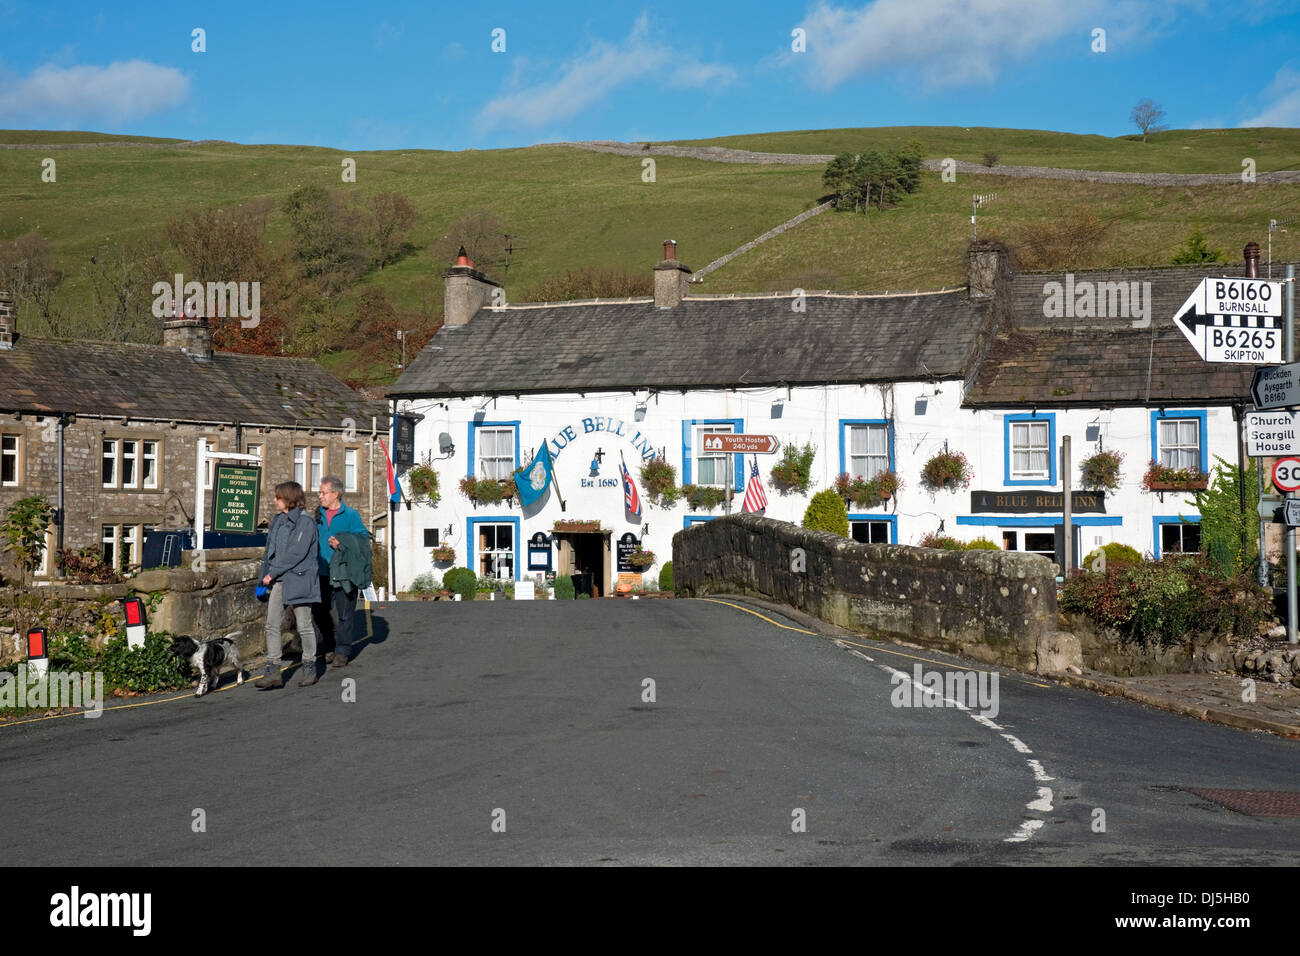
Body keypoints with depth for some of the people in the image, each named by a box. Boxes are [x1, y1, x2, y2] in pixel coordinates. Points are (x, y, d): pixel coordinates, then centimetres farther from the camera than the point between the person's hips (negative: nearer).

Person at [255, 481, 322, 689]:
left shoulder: (305, 521, -11)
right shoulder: (278, 520, 14)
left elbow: (297, 553, -18)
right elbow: (270, 549, 19)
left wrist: (272, 572, -16)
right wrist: (266, 574, 9)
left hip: (298, 579, -7)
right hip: (278, 580, 7)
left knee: (304, 626, 3)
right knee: (272, 624, 1)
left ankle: (310, 668, 16)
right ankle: (273, 671, 2)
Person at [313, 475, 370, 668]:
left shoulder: (350, 515, -4)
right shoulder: (319, 514, 11)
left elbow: (363, 538, -6)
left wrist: (342, 544, -17)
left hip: (343, 574, -5)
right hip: (323, 573, 5)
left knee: (344, 614, 0)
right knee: (322, 613, 10)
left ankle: (343, 652, 8)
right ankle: (330, 647, 24)